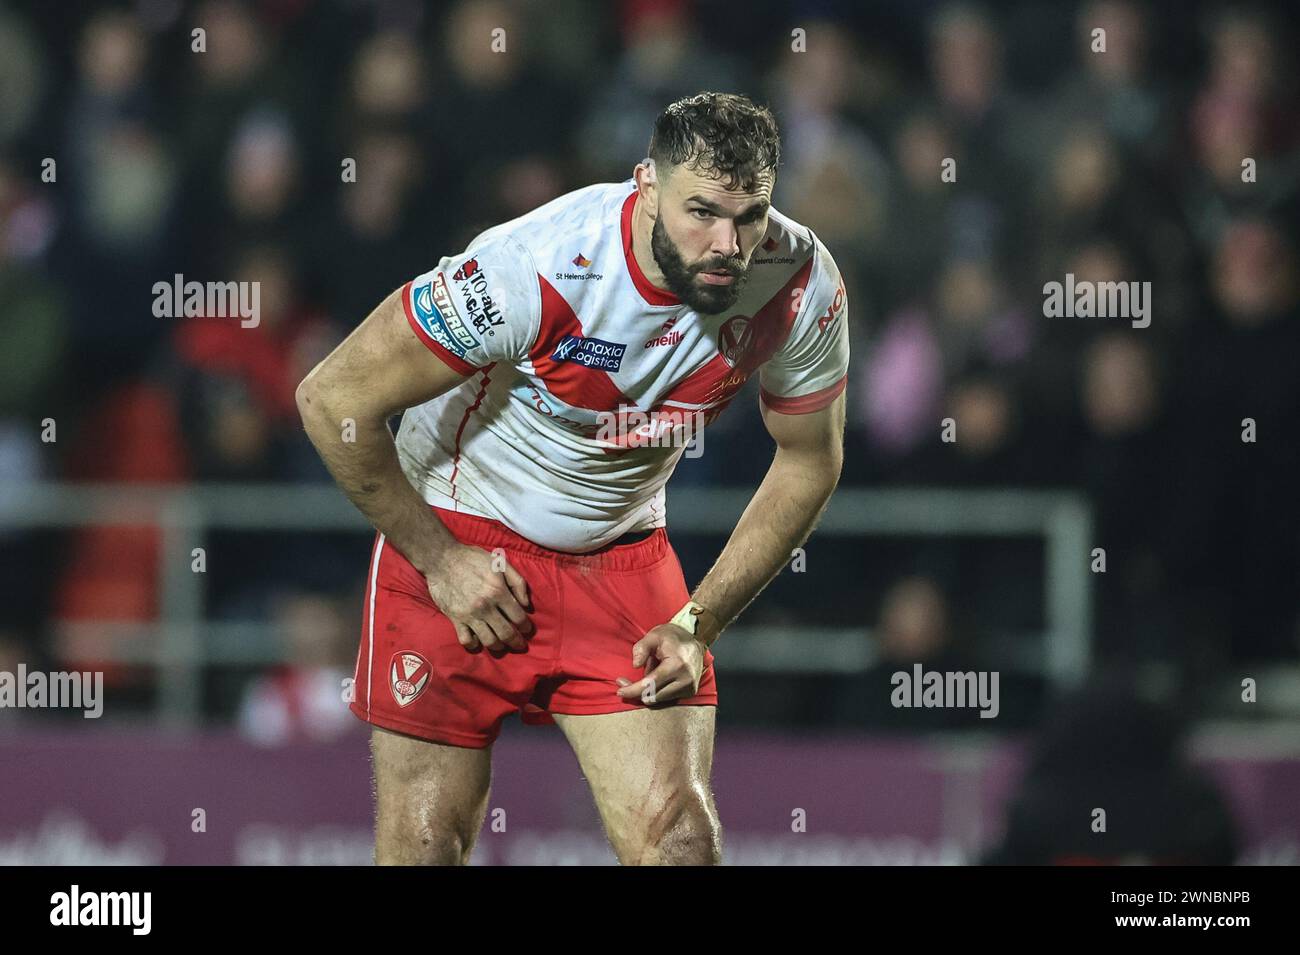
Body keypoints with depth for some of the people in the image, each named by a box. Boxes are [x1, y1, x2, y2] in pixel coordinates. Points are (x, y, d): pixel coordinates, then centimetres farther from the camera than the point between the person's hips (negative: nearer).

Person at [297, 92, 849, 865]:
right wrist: (438, 561, -13)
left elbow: (809, 462, 2)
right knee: (428, 845, -2)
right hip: (458, 539, -3)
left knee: (681, 839, -11)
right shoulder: (534, 270, -30)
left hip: (622, 551, 3)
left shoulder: (802, 283, -17)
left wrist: (701, 623, -5)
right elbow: (334, 400, -21)